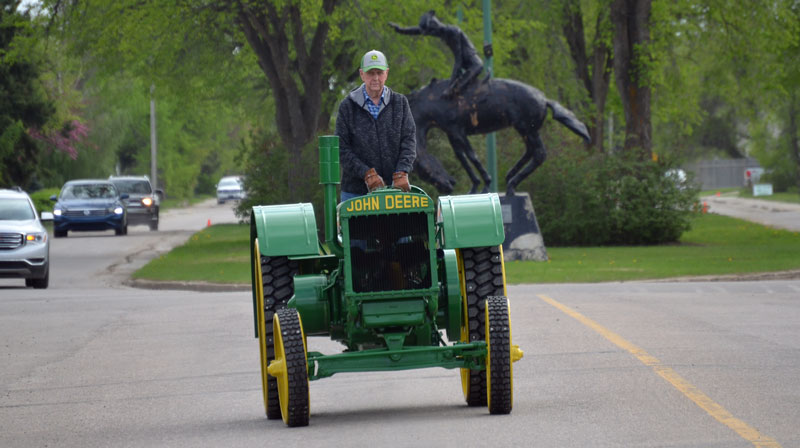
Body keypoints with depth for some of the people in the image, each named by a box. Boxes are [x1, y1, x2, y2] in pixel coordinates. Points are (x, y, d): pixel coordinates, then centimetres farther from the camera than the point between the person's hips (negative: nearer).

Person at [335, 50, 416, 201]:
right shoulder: (347, 106, 2)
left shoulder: (400, 103, 7)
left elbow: (409, 140, 0)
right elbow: (342, 148, -4)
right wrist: (368, 174, -15)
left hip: (394, 188, 1)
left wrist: (401, 174, -15)